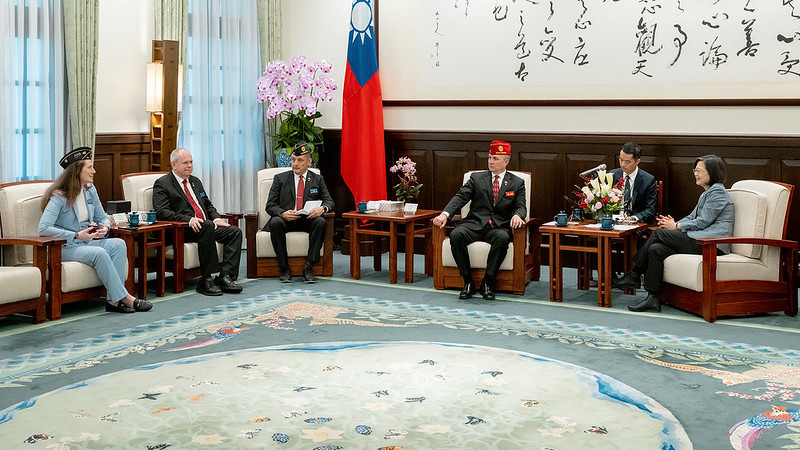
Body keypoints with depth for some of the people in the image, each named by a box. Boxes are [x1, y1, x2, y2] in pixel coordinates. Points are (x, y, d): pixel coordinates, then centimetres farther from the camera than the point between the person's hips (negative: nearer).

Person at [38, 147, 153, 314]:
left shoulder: (90, 190, 8)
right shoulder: (59, 197, -13)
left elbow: (103, 217, 20)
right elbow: (44, 229, -23)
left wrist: (104, 227, -7)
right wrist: (77, 236, -25)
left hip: (88, 242, 7)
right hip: (66, 247, -7)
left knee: (118, 244, -22)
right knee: (99, 253, -34)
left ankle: (114, 300, -28)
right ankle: (123, 298, -26)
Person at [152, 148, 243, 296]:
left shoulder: (195, 181, 24)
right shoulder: (162, 184, 1)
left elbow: (208, 205, 27)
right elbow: (161, 212, -11)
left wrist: (216, 218, 4)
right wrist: (188, 220, -24)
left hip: (207, 226, 8)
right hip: (181, 231, -8)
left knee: (235, 232, -15)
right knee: (208, 226, -37)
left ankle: (225, 276, -23)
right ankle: (206, 280, -34)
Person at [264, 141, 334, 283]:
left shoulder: (317, 180, 15)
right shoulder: (280, 178, 10)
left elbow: (329, 201, 6)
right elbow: (270, 205, 3)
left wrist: (322, 208, -20)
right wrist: (282, 213, -21)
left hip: (308, 220, 1)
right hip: (285, 219, -1)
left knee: (320, 222, -33)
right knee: (275, 222, -35)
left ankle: (309, 267, -28)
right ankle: (284, 268, -25)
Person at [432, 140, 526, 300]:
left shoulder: (517, 183, 13)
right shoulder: (477, 178, 13)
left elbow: (521, 206, 4)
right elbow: (460, 197, 0)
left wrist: (517, 215, -23)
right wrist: (445, 214, -18)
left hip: (499, 226, -1)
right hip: (475, 224, 1)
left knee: (503, 238, -37)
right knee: (456, 235, -31)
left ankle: (487, 282, -22)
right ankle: (468, 281, -18)